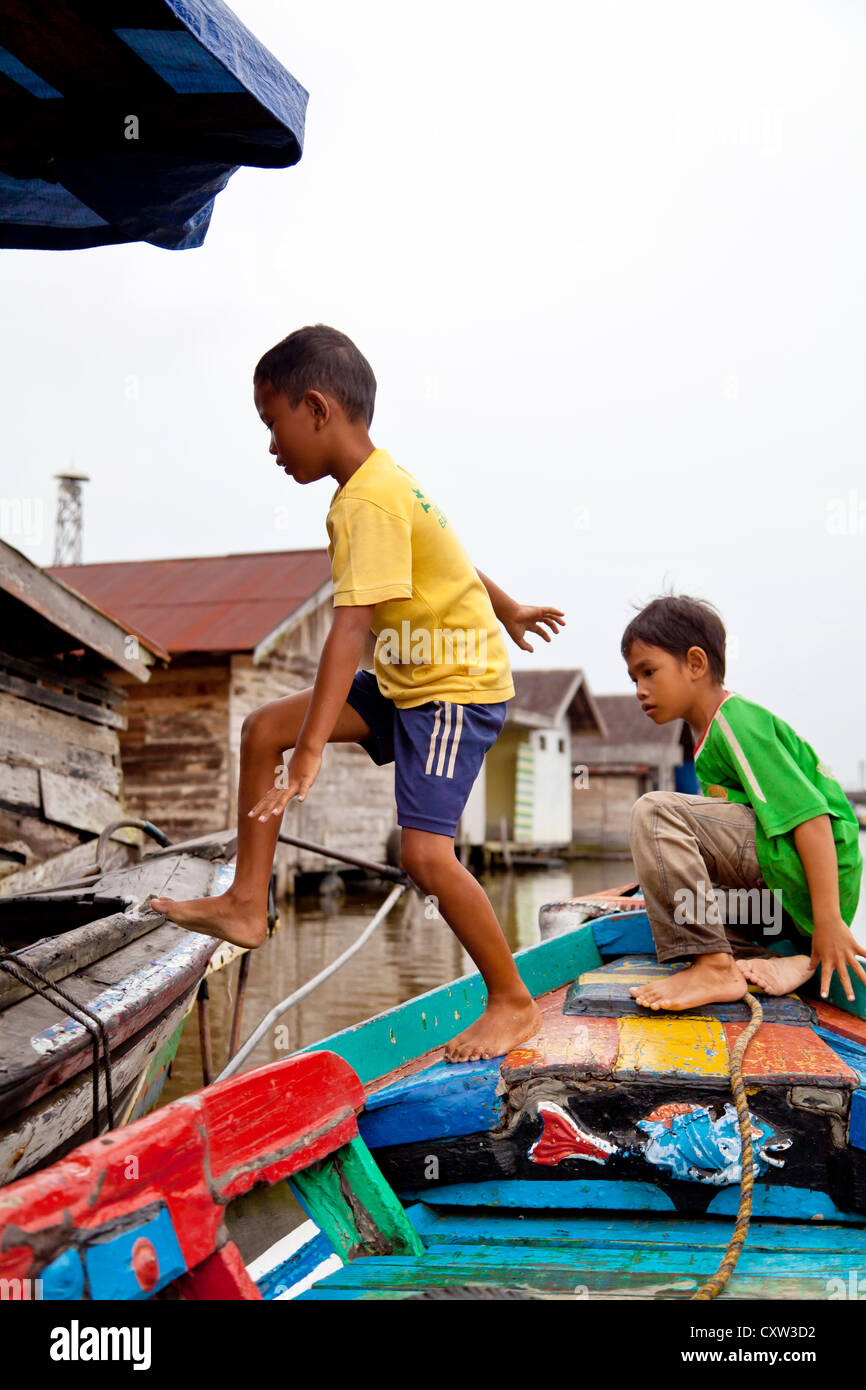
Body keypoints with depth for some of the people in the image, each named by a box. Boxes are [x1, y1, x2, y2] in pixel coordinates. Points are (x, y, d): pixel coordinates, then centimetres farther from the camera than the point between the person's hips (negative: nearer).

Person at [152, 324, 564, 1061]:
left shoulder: (367, 503, -24)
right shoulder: (384, 482, 6)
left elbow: (350, 629, -33)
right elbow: (447, 554, 22)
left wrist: (310, 752, -37)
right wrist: (508, 611, 39)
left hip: (458, 689, -10)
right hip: (406, 682, 10)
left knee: (426, 853, -19)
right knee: (264, 728, 5)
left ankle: (514, 1002, 1)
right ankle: (247, 904, 11)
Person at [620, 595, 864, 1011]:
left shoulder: (736, 721, -9)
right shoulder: (710, 732, 21)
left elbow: (810, 812, -18)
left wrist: (827, 918, -23)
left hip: (808, 872, -10)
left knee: (655, 812, -21)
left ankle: (713, 968, -22)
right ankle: (767, 962, -2)